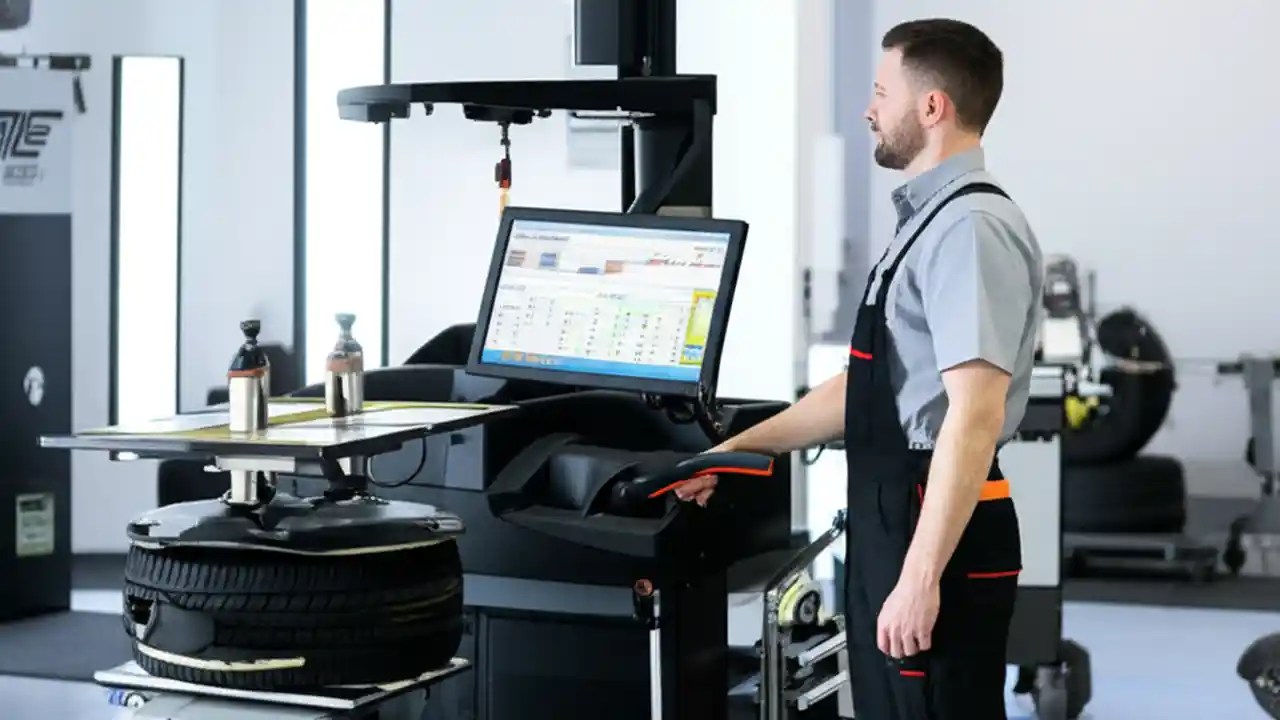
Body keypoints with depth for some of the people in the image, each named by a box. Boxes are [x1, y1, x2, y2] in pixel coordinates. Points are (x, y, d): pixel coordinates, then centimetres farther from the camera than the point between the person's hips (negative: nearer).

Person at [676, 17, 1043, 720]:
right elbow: (865, 389, 21)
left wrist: (921, 575, -26)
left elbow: (974, 415, -24)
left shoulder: (971, 228, -17)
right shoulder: (928, 221, 15)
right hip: (895, 521, 10)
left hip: (939, 536, -10)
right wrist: (737, 450, 21)